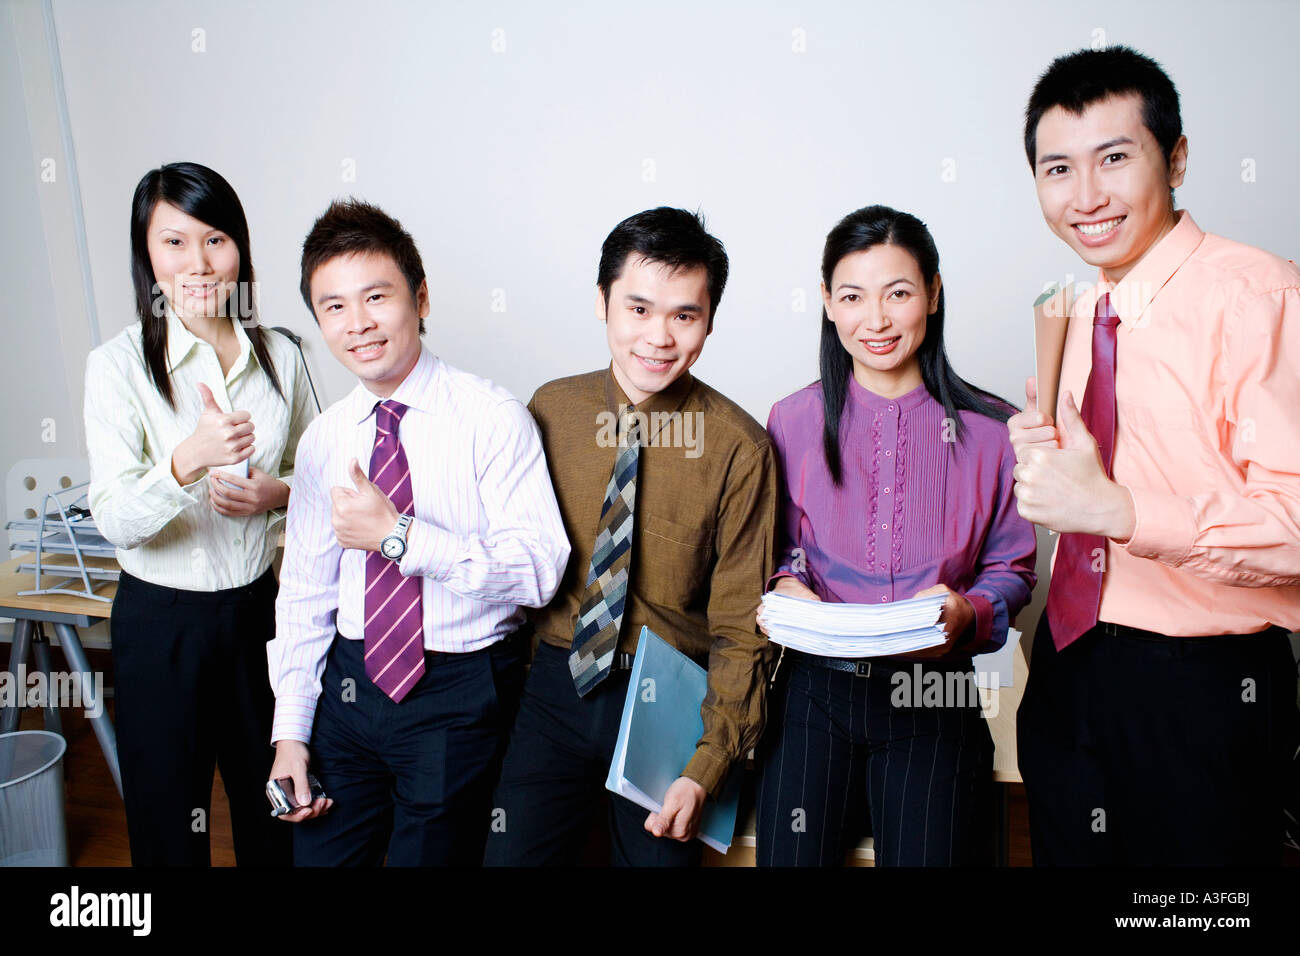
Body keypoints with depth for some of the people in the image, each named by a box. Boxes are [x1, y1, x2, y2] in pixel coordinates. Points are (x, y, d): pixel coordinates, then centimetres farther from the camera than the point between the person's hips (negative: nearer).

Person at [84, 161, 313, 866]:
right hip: (160, 620, -3)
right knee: (169, 822, 14)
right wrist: (186, 462, -37)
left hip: (258, 608, 3)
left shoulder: (279, 358, 0)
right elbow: (114, 519, -19)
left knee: (273, 810, 18)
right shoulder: (118, 365, -10)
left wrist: (279, 492, -11)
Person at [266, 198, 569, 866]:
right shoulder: (322, 441, 4)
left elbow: (538, 572, -20)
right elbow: (304, 591, 9)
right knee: (320, 854, 16)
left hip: (460, 693, -4)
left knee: (431, 855, 11)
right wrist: (291, 732, 5)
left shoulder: (492, 418, -13)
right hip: (349, 684, 5)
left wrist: (399, 534, -25)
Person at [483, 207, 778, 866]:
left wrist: (707, 768, -17)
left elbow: (739, 629, -10)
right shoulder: (551, 410, -2)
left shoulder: (740, 448, -13)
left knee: (659, 855, 11)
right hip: (556, 688, 3)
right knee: (512, 855, 6)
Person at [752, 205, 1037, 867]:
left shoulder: (991, 431, -2)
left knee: (927, 853, -13)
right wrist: (786, 585, -10)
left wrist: (966, 612, -14)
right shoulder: (793, 422, 2)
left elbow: (1011, 568, 6)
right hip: (816, 687, 1)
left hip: (934, 695, 0)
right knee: (789, 856, -11)